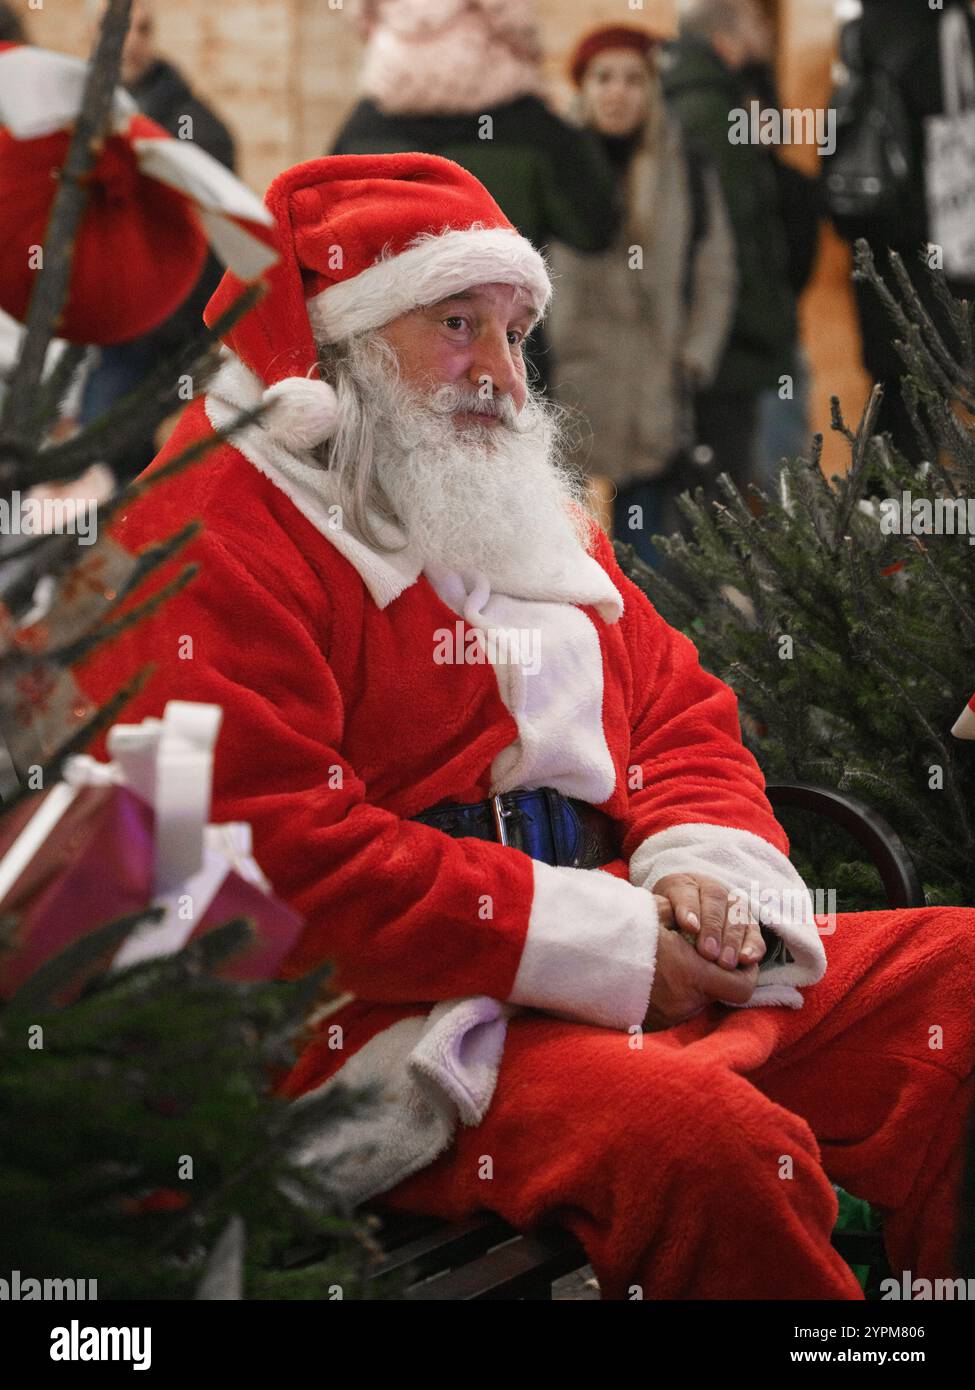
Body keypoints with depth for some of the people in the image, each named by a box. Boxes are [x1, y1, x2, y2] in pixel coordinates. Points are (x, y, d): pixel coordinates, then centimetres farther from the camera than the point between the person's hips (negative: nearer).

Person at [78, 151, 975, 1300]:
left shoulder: (520, 506, 22)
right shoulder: (217, 533, -7)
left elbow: (682, 716, 25)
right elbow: (273, 859, -19)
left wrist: (696, 866, -1)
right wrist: (603, 944, -18)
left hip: (640, 967, 9)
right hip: (385, 1017, -9)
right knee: (695, 1134, -35)